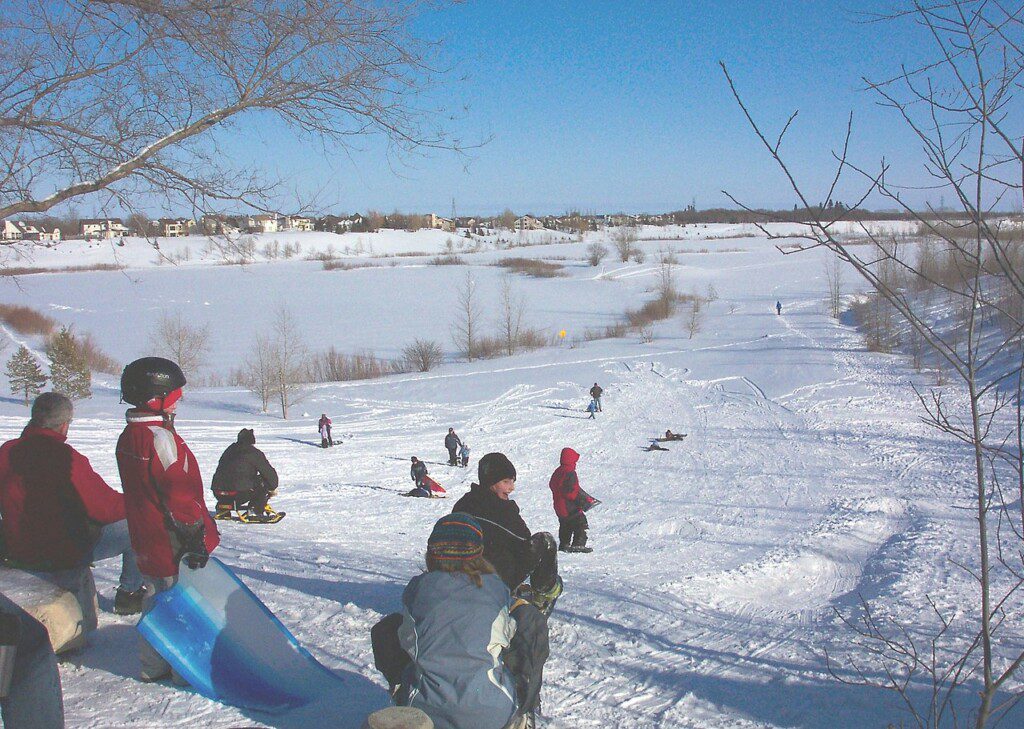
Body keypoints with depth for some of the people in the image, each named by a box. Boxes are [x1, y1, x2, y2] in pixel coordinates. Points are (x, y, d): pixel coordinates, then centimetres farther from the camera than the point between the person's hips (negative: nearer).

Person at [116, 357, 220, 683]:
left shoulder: (129, 437, 9)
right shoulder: (161, 438, -22)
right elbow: (181, 494, -23)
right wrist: (195, 538, -19)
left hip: (148, 541, 9)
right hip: (175, 545, -9)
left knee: (157, 600, 19)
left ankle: (153, 666, 29)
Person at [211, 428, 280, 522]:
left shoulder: (229, 450, 20)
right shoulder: (254, 453, 0)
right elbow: (269, 472, 4)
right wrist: (273, 488, 23)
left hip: (218, 494, 7)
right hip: (238, 494, -7)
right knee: (264, 481, 9)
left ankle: (223, 507, 24)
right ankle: (256, 512, 0)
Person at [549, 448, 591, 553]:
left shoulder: (558, 472, 8)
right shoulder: (570, 474, -21)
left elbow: (551, 485, 19)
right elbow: (571, 491, -26)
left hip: (559, 505, 9)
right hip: (570, 507, -9)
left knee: (565, 525, 22)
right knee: (581, 523, -3)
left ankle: (564, 544, 27)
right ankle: (578, 544, -10)